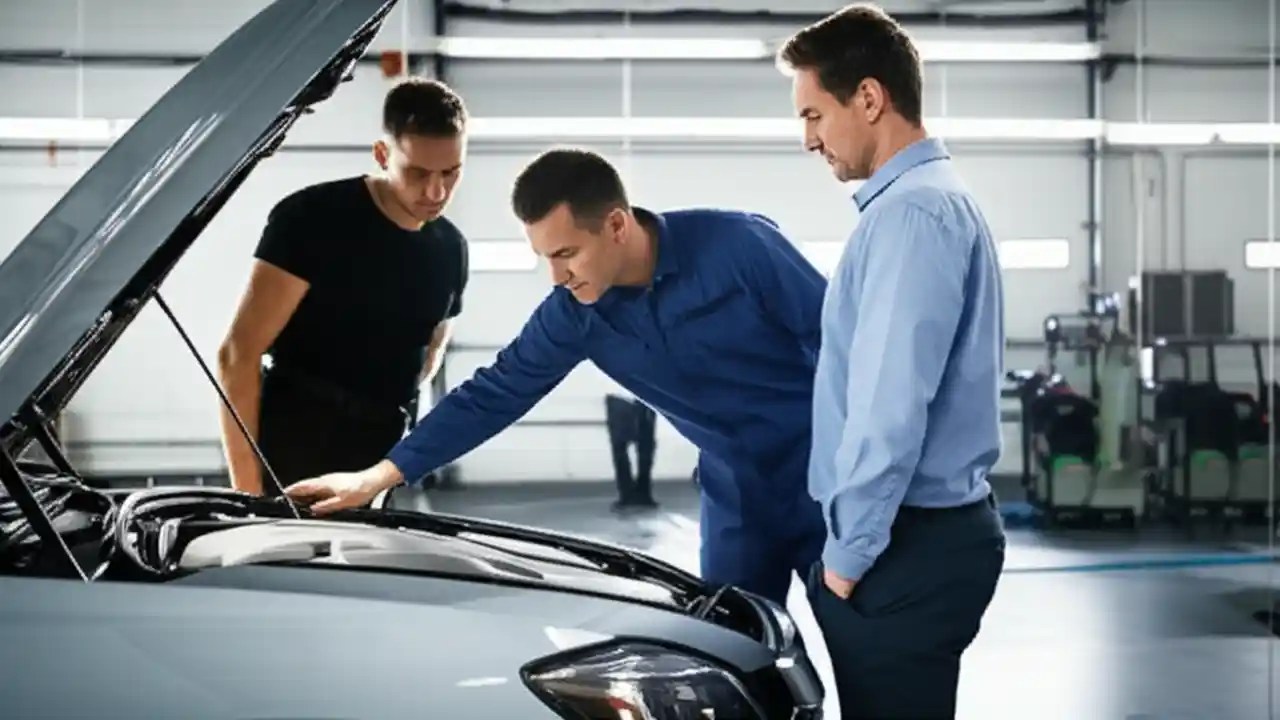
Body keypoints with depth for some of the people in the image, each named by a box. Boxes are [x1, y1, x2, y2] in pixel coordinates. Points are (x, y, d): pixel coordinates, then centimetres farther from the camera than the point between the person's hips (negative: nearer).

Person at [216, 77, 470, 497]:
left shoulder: (451, 249, 8)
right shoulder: (312, 217, -12)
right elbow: (238, 355, -14)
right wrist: (248, 490, -18)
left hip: (377, 465, 6)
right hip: (291, 453, -6)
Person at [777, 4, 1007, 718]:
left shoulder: (911, 211, -17)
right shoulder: (933, 199, 16)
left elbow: (891, 408, -22)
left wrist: (848, 553, -14)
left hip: (909, 548, -10)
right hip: (926, 532, 10)